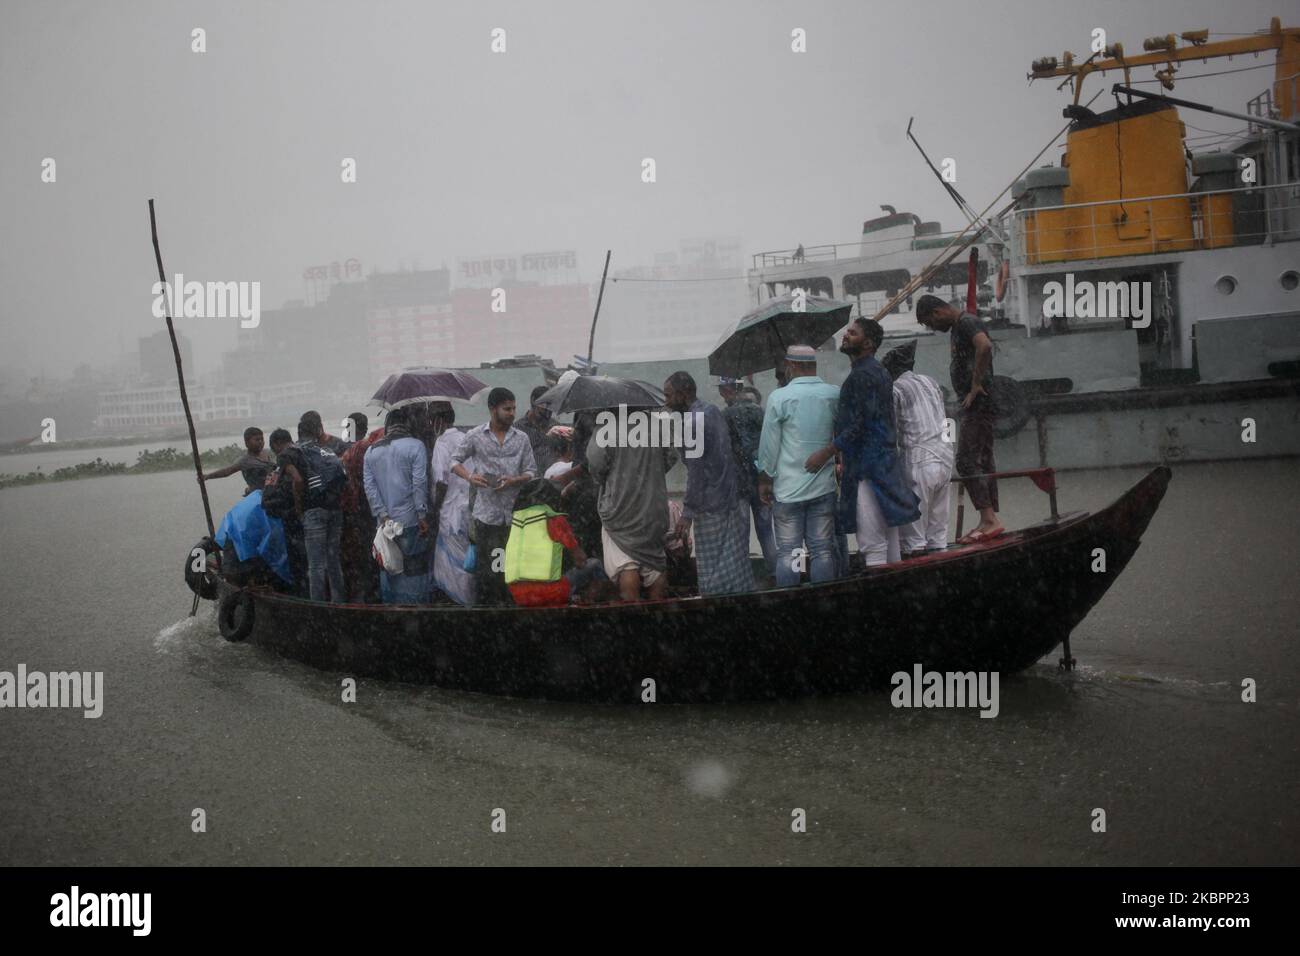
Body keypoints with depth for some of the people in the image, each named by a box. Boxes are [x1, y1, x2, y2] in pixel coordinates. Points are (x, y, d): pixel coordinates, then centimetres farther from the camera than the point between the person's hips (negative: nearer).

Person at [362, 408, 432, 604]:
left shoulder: (371, 450, 10)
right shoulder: (415, 446, -6)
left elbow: (369, 486, 2)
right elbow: (420, 484, -13)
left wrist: (383, 516, -2)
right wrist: (423, 516, -10)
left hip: (384, 522, 5)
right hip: (410, 521, -5)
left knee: (388, 567, 14)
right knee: (414, 570, 1)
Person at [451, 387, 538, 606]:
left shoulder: (521, 438, 7)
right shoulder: (476, 436, 2)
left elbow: (531, 472, 8)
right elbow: (455, 461, 11)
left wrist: (514, 480, -12)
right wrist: (469, 476, -9)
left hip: (513, 512, 2)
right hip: (486, 512, -2)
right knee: (486, 565, 0)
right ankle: (485, 601, 10)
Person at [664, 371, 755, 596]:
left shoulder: (695, 423, -16)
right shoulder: (712, 410, 11)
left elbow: (696, 473, -18)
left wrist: (687, 513, -16)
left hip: (712, 508, -9)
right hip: (735, 500, 9)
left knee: (712, 573, -3)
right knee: (736, 564, 12)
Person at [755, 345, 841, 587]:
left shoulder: (779, 397, -8)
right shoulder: (835, 395, 0)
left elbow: (769, 444, -4)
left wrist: (764, 479, 7)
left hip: (788, 488, -2)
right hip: (824, 487, 2)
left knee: (787, 553, 3)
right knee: (822, 551, 6)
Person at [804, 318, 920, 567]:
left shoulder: (862, 374, -13)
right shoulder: (877, 370, 19)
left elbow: (859, 425, -19)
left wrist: (826, 453, -17)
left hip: (868, 468, -11)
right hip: (886, 464, 11)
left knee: (872, 546, -11)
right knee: (889, 543, 13)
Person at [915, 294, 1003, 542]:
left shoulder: (967, 322, -11)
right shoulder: (957, 327, 20)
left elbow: (985, 346, -30)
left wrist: (976, 385, -25)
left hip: (979, 402, -11)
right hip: (975, 405, 11)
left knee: (967, 461, -13)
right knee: (983, 461, 10)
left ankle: (989, 519, -15)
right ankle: (988, 521, 12)